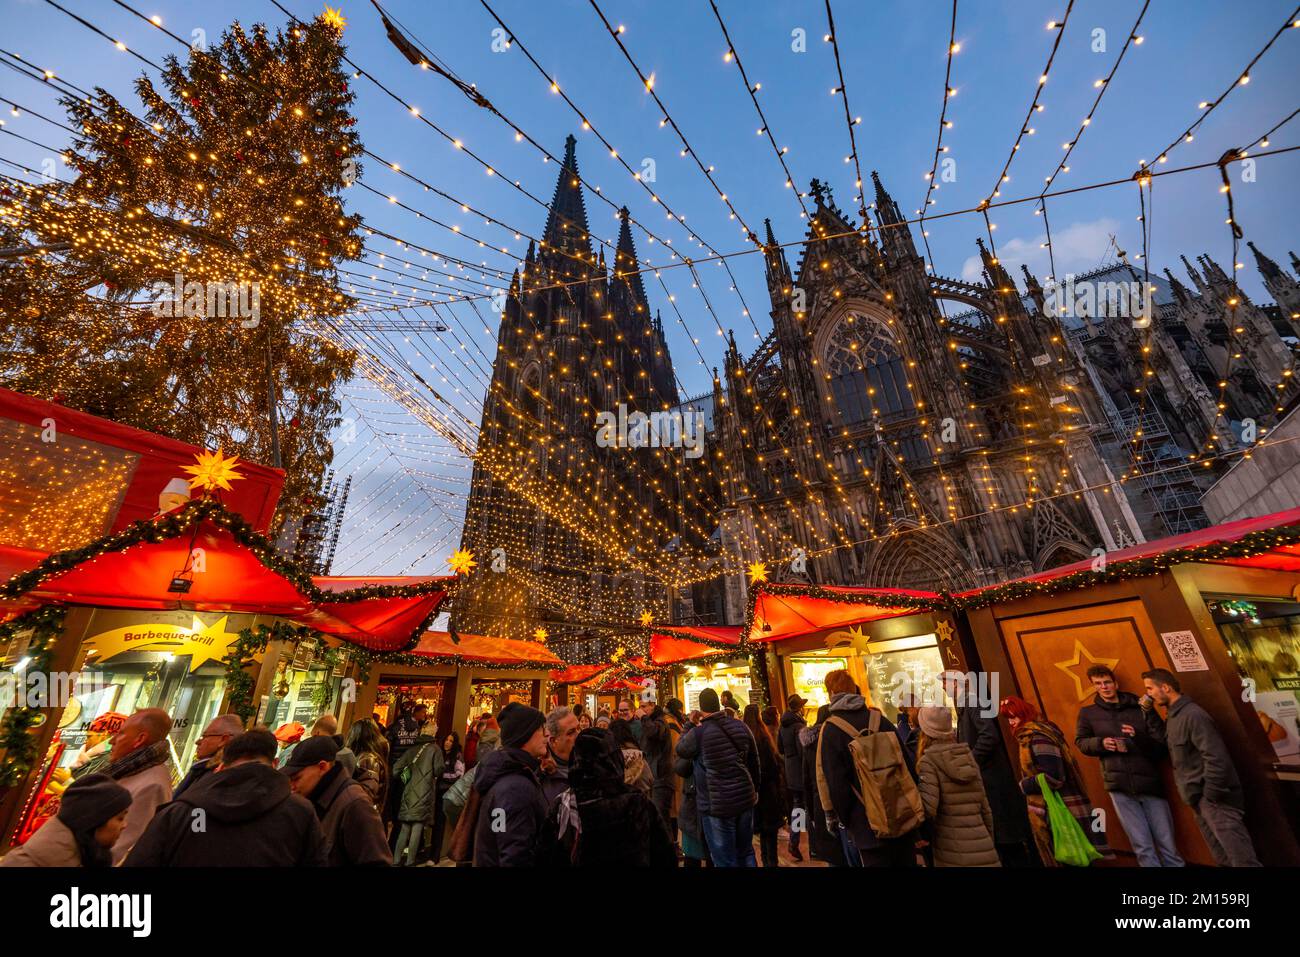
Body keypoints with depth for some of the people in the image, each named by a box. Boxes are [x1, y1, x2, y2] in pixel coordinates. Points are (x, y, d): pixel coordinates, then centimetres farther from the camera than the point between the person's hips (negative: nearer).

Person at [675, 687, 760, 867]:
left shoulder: (698, 733, -17)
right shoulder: (740, 726, -2)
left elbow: (680, 750, 4)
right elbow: (754, 761, 9)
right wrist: (754, 788, 23)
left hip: (717, 804, -5)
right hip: (745, 798, 5)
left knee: (725, 860, 9)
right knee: (746, 852, 22)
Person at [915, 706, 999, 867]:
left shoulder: (928, 761, -9)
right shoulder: (968, 756, 9)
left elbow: (928, 809, -21)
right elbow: (985, 809, 14)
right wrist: (989, 843, 25)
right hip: (983, 850, 5)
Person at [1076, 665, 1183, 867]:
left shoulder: (1140, 708, 3)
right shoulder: (1087, 712, 5)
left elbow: (1162, 745, 0)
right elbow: (1080, 742, 10)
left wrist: (1139, 737, -18)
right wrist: (1101, 743, -8)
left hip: (1149, 782, 0)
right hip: (1119, 785, 0)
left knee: (1167, 846, 7)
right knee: (1143, 848, 5)